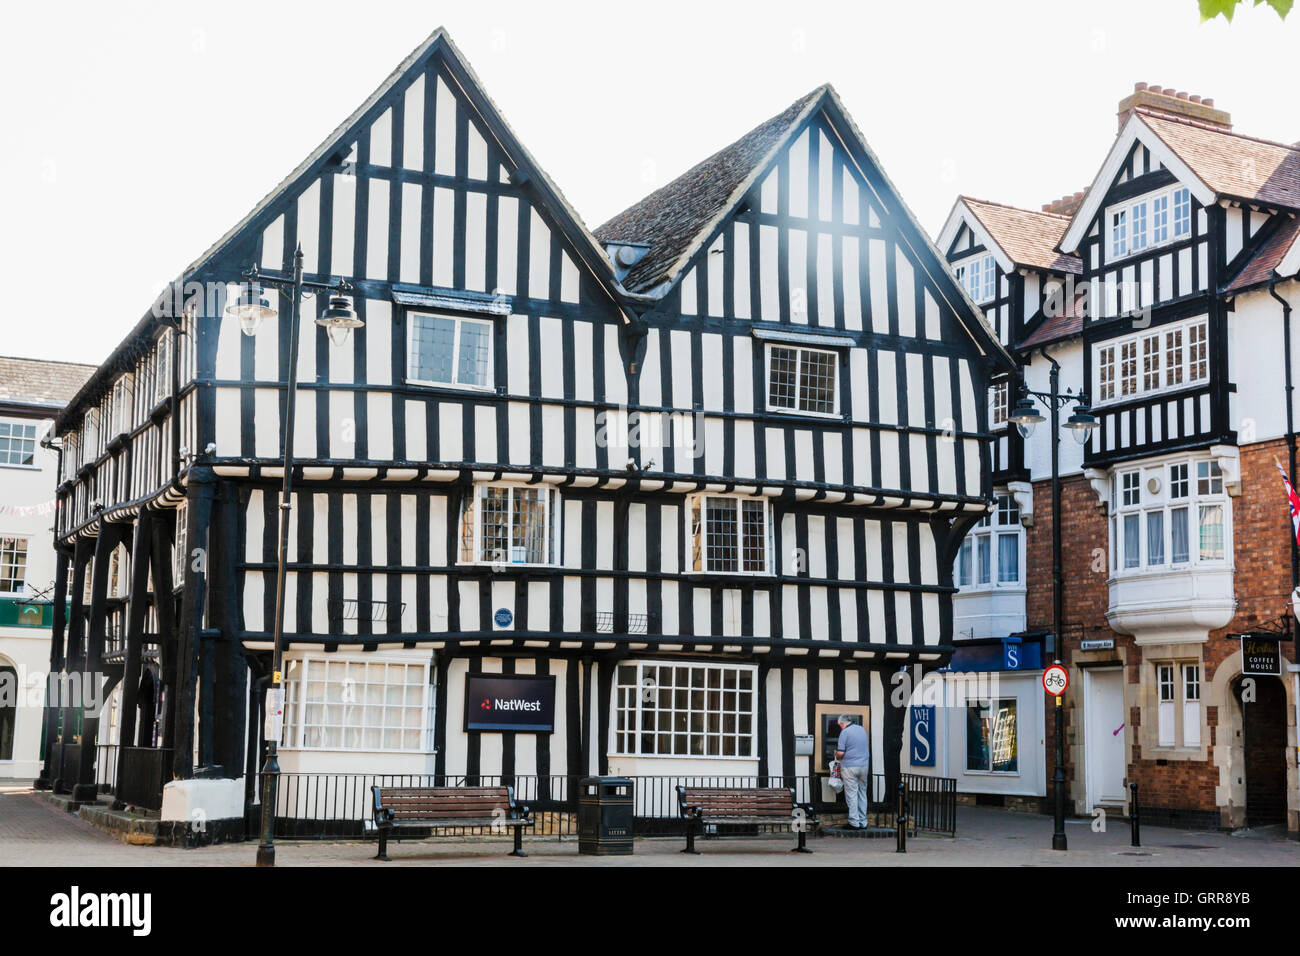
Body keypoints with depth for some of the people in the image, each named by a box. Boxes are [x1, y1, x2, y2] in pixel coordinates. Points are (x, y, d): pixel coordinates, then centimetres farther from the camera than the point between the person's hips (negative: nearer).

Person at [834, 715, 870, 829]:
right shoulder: (862, 729, 9)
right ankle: (863, 822, 15)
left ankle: (854, 823, -2)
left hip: (850, 767, -6)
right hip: (864, 765, 6)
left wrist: (837, 756, 7)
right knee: (862, 794, 12)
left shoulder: (845, 732, -11)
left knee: (851, 795, -1)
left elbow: (840, 753, -14)